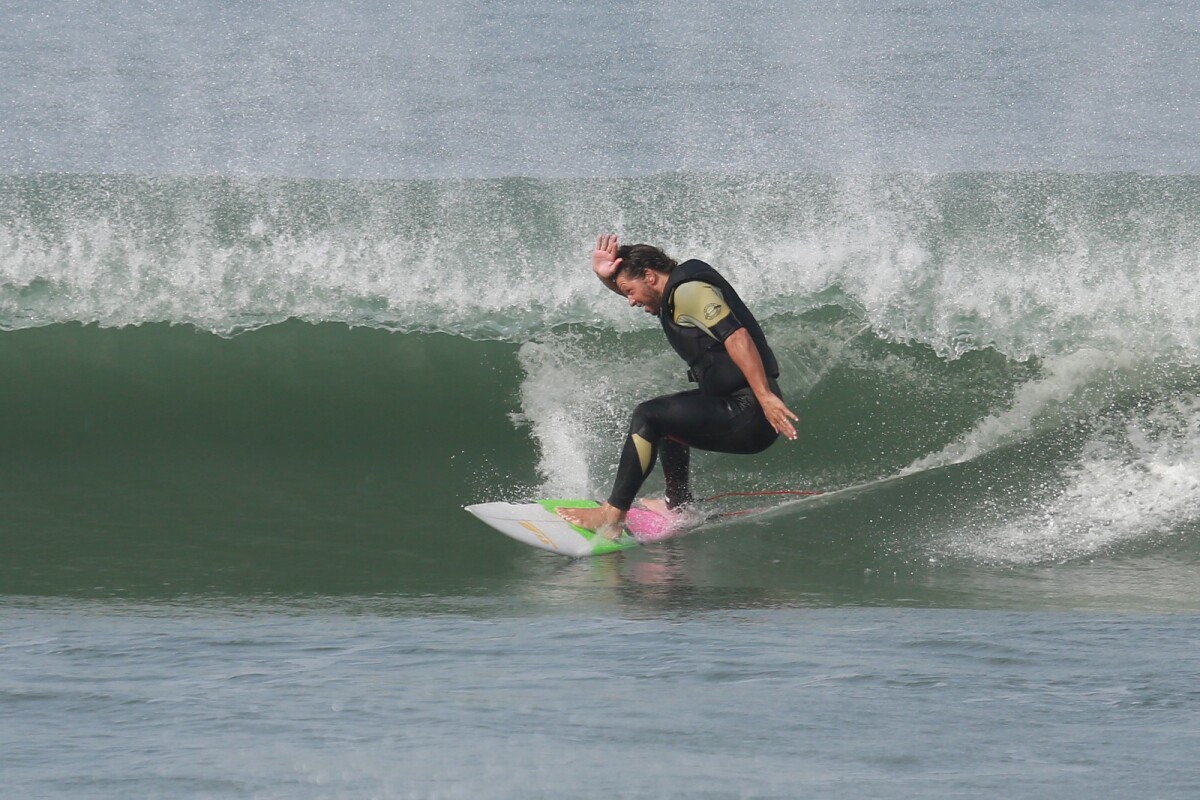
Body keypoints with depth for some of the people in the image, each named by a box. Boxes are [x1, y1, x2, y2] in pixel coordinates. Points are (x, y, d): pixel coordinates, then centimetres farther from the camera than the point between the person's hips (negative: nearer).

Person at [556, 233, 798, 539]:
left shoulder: (688, 292, -12)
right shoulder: (676, 291, 18)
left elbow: (736, 336, -24)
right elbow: (630, 285, 35)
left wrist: (765, 396, -31)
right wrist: (606, 277, 12)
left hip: (750, 412, -11)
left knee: (648, 417, -16)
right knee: (665, 422, 31)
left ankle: (612, 516, -17)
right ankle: (680, 508, 31)